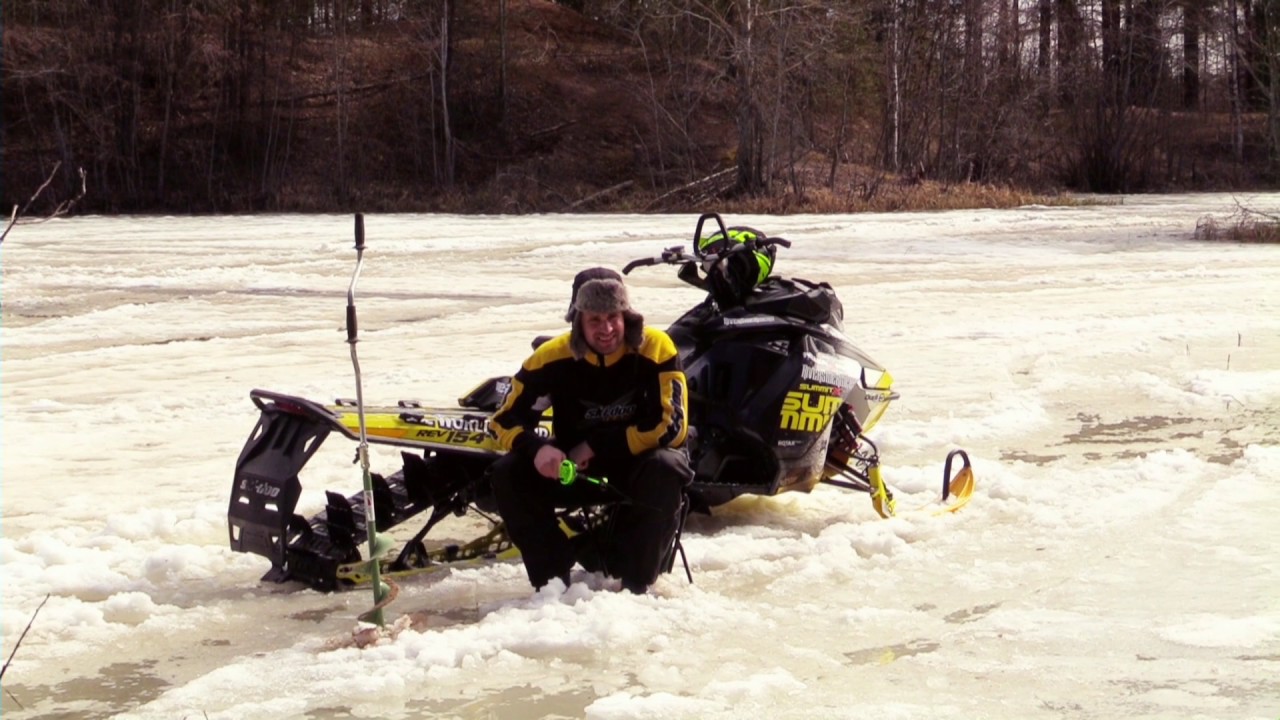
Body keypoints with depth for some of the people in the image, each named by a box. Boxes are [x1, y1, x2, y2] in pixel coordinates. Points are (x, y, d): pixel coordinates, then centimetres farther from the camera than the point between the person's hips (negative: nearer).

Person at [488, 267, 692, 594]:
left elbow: (671, 426, -20)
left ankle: (635, 581, -19)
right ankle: (552, 577, -11)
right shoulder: (553, 357, -12)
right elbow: (506, 419, -7)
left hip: (640, 461, -2)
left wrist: (599, 446, -22)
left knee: (665, 470, -36)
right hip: (576, 468, 3)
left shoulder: (655, 348, -17)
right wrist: (536, 448, -31)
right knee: (508, 475, -19)